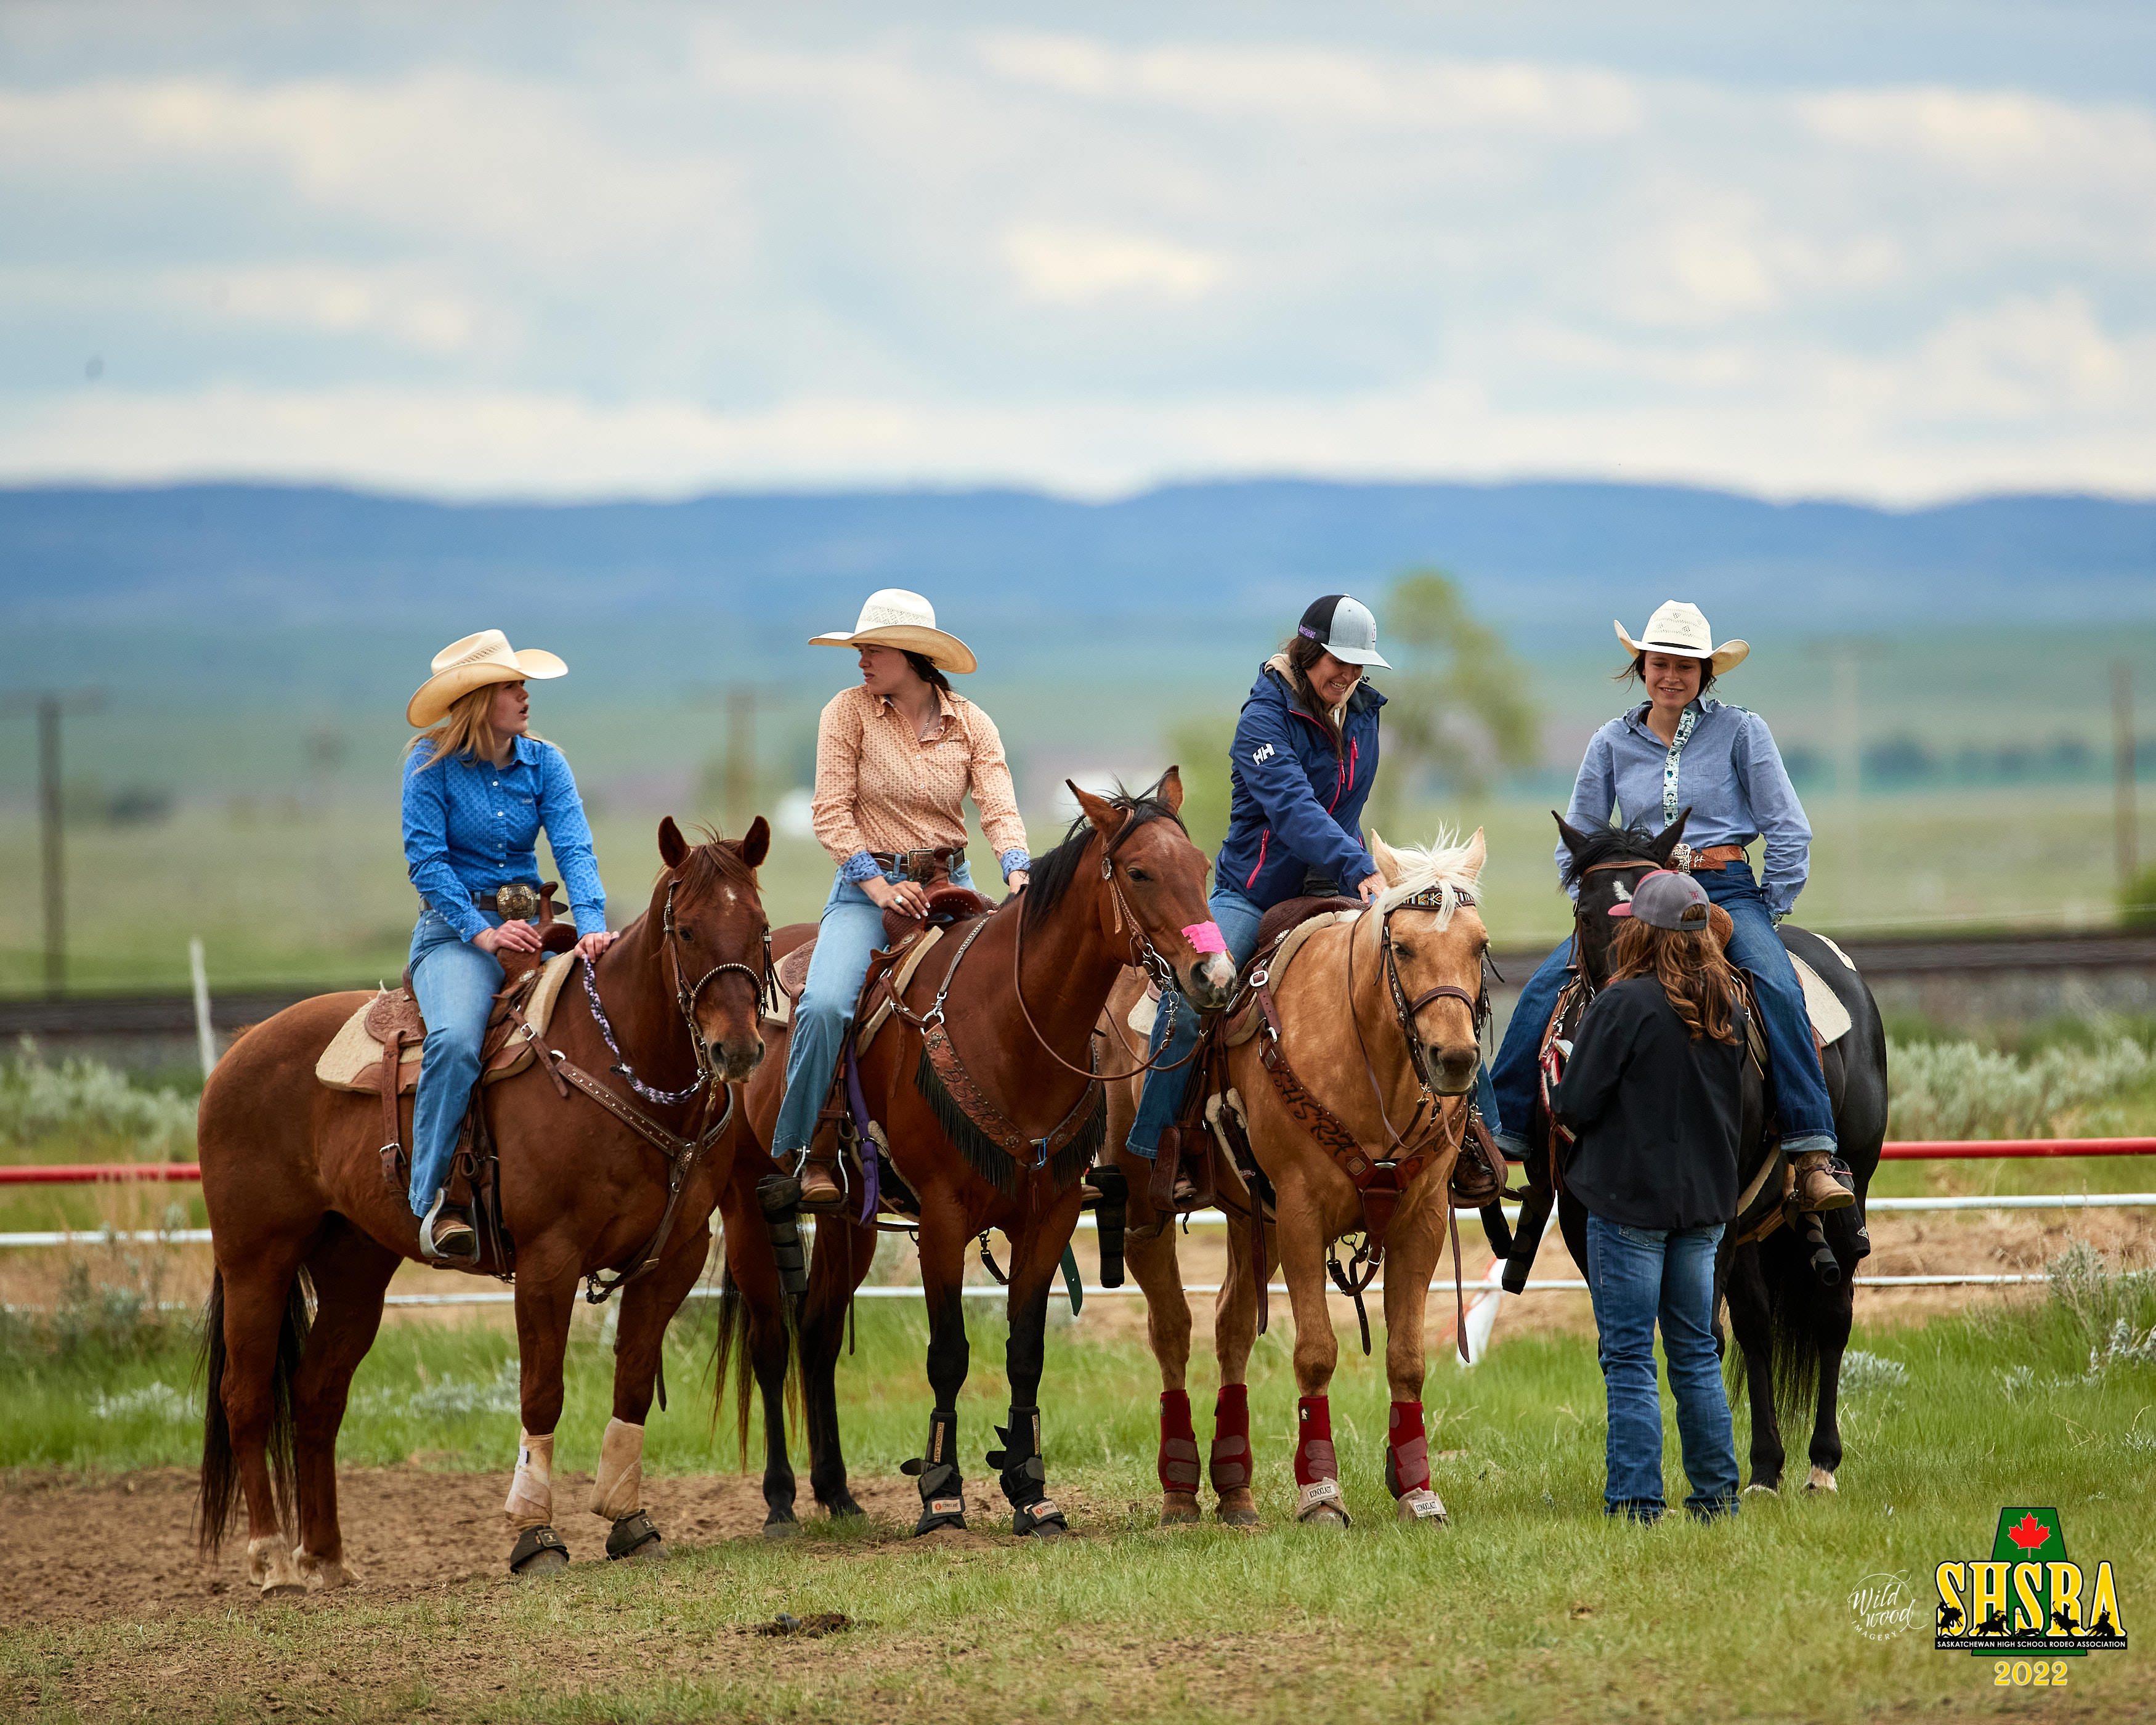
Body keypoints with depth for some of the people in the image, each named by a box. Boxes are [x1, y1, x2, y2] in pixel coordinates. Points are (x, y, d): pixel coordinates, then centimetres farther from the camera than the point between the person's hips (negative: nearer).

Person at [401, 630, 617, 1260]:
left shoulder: (544, 763, 7)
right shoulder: (433, 764, -4)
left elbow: (574, 849, -3)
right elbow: (427, 860, -9)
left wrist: (592, 925, -21)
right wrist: (483, 932, -21)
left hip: (531, 922, 4)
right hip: (455, 928, -4)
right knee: (456, 1038, -33)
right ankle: (433, 1199, -27)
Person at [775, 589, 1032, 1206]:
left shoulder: (971, 724, 3)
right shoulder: (849, 711, -3)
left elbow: (1000, 811, -7)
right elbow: (831, 812, -7)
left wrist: (1019, 881, -26)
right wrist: (881, 890, -18)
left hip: (950, 886, 2)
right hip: (868, 885, -2)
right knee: (825, 1004, -27)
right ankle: (807, 1150, -12)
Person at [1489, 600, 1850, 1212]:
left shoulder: (1741, 731, 1)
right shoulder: (1613, 743, 9)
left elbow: (1790, 834, 2)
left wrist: (1764, 915, -2)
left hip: (1726, 890, -3)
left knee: (1778, 988, -31)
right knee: (1544, 990, -18)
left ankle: (1815, 1158, -34)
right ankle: (1496, 1137, -13)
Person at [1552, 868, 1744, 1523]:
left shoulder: (1623, 1006, -15)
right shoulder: (1729, 1010, 5)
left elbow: (1576, 1105, -14)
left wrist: (1567, 1111, 7)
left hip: (1630, 1198, -6)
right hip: (1706, 1199, 6)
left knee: (1628, 1357, -2)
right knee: (1696, 1352, 15)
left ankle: (1635, 1499, -4)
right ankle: (1717, 1492, 16)